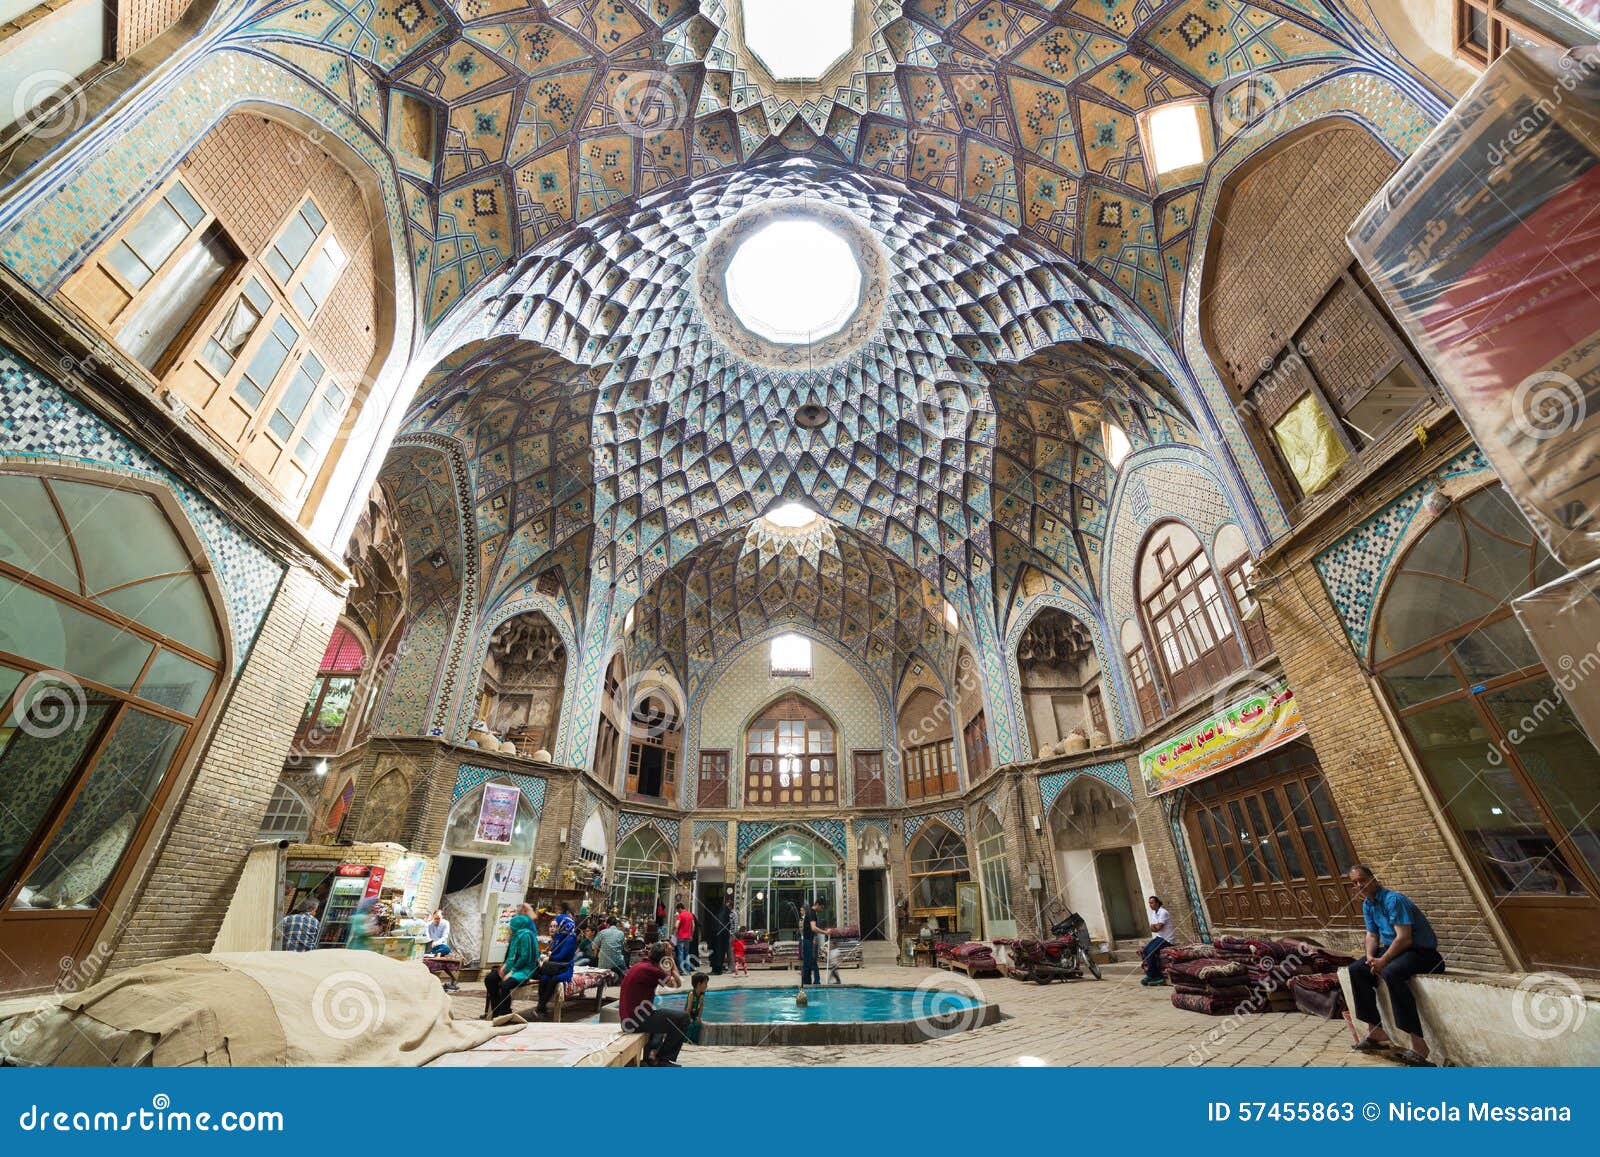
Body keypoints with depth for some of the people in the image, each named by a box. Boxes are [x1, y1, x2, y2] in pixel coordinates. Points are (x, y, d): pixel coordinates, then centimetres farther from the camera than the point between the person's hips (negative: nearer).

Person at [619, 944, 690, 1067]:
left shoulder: (639, 966, 11)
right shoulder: (651, 970, -17)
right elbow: (677, 983, -6)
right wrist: (671, 959, 0)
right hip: (637, 1021, -10)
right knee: (683, 1018, -6)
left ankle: (652, 1056, 33)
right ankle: (661, 1060, 8)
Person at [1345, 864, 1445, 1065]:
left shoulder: (1393, 900, -21)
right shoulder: (1367, 905, 7)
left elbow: (1404, 938, -25)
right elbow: (1372, 935, 12)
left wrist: (1382, 961, -22)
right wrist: (1370, 957, -7)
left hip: (1422, 951, -9)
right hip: (1393, 949, 9)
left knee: (1391, 973, -36)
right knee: (1356, 969, -2)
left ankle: (1418, 1044, -28)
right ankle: (1376, 1031, 6)